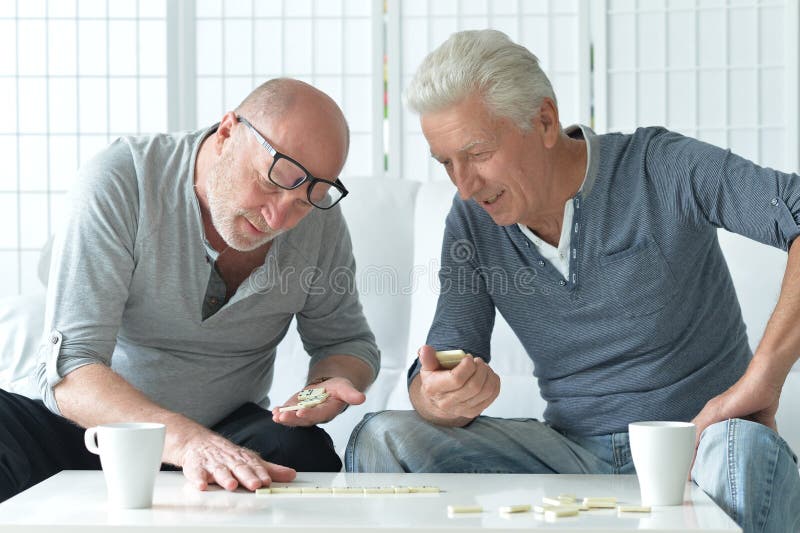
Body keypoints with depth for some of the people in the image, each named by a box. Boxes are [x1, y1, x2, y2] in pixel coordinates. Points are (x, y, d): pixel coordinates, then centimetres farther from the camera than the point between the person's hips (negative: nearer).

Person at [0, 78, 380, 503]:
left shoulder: (319, 216, -8)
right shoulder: (119, 181, -21)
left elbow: (346, 341, 9)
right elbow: (69, 370, -28)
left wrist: (331, 384, -17)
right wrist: (187, 441, -46)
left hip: (229, 434, 1)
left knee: (304, 449, -32)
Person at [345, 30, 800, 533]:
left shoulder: (659, 169, -10)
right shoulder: (473, 223, 5)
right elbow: (435, 377, 2)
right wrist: (440, 400, -24)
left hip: (699, 440, -4)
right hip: (576, 451, 5)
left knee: (742, 450, -40)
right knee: (381, 439, -13)